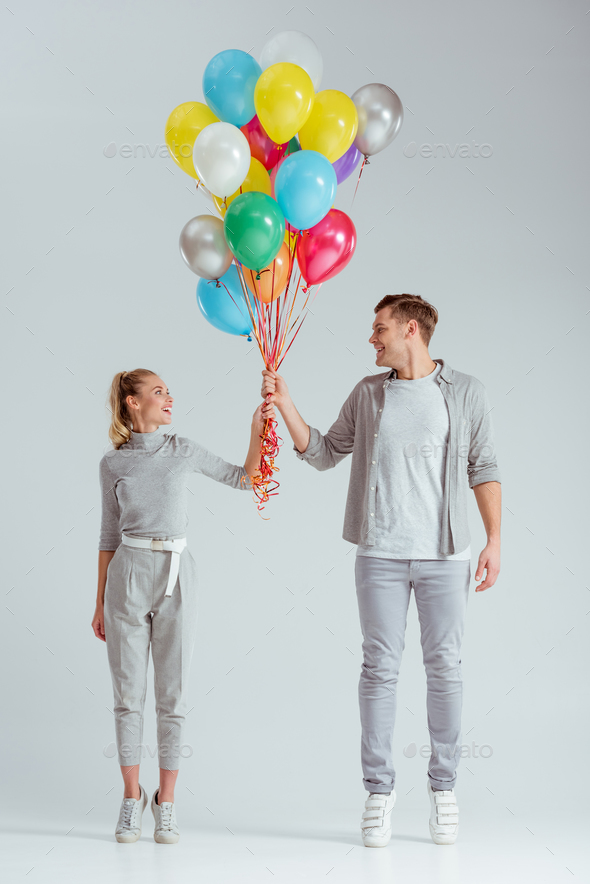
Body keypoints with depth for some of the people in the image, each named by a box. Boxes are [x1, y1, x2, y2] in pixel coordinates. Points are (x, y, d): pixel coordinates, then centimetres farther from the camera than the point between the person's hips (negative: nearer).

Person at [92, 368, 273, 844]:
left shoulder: (184, 450, 8)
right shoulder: (113, 463, 5)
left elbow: (244, 478, 13)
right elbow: (109, 535, 9)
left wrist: (257, 428, 0)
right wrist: (101, 602, 9)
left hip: (177, 576, 1)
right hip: (129, 576, -1)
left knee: (173, 694, 2)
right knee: (128, 693, 4)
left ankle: (166, 801, 12)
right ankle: (132, 796, 16)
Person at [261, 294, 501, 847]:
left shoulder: (465, 392, 2)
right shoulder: (368, 393, 8)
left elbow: (483, 469, 3)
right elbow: (324, 454, 14)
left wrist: (494, 540, -3)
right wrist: (284, 406, 3)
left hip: (444, 553, -1)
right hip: (380, 553, 1)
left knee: (444, 667, 3)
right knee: (379, 667, 1)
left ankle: (443, 787, 14)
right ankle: (378, 791, 8)